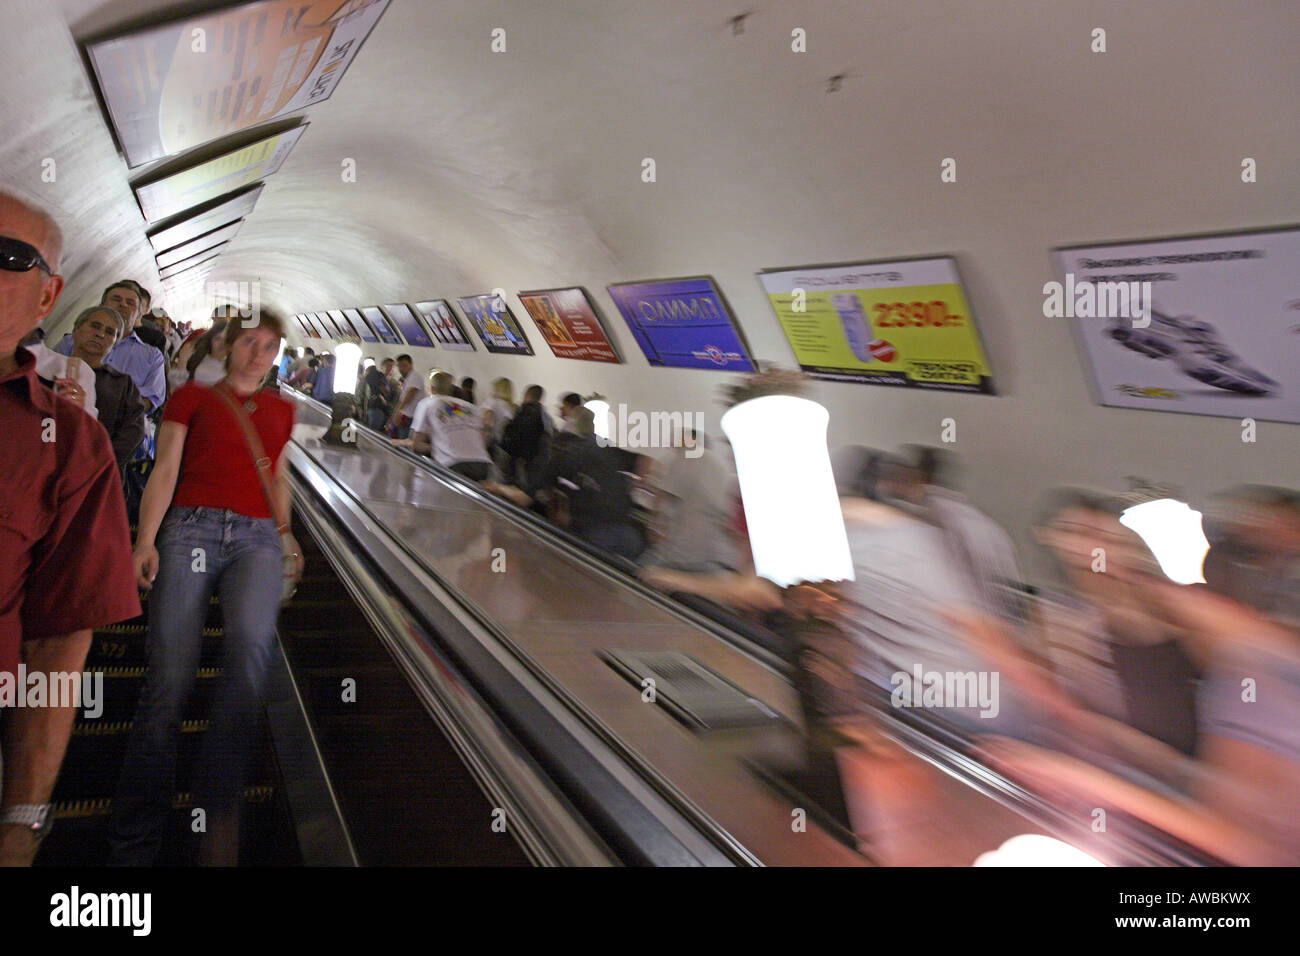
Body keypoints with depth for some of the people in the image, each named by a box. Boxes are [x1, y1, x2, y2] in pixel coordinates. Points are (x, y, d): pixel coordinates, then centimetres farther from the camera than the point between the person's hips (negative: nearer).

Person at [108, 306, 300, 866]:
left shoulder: (281, 410, 26)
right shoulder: (192, 397, 16)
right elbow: (165, 472, 7)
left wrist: (284, 531, 19)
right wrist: (146, 541, -6)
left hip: (257, 538, 2)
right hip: (191, 528, -2)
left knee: (250, 641, -32)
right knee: (169, 679, -14)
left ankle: (219, 810, -31)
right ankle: (132, 847, -7)